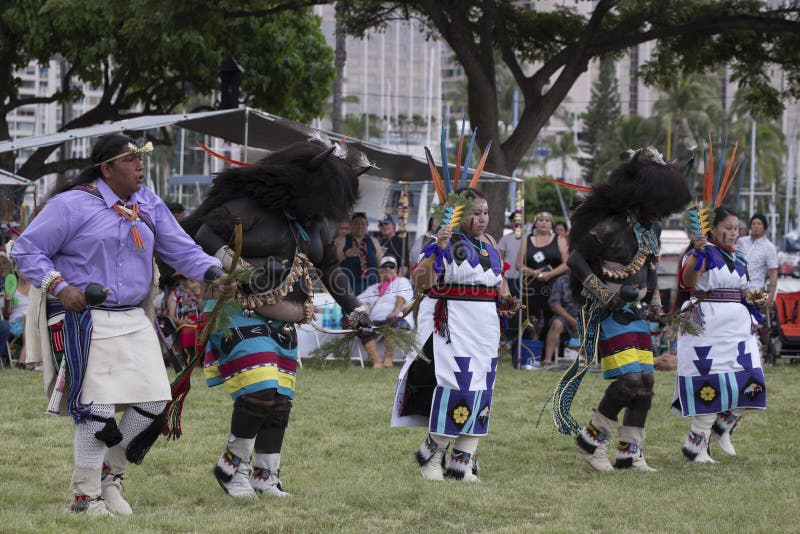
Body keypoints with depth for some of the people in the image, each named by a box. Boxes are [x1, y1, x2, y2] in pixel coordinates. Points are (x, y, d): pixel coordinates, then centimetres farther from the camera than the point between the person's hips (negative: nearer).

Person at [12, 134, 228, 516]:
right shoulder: (72, 205, -8)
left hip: (133, 322, 7)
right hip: (85, 320, -6)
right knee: (96, 407, -9)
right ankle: (85, 497, 4)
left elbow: (180, 248, 7)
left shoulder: (149, 205, 11)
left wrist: (212, 271, -11)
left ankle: (109, 474, 22)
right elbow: (26, 250, -5)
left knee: (154, 401, 2)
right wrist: (59, 287, -16)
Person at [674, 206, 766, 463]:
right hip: (707, 324, -7)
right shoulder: (704, 252, -6)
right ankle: (695, 445, -1)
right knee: (712, 384, -10)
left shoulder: (738, 258, 18)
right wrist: (698, 252, -36)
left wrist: (752, 298, 12)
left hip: (738, 324, 7)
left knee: (750, 383, -1)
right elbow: (688, 282, -24)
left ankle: (722, 427, 22)